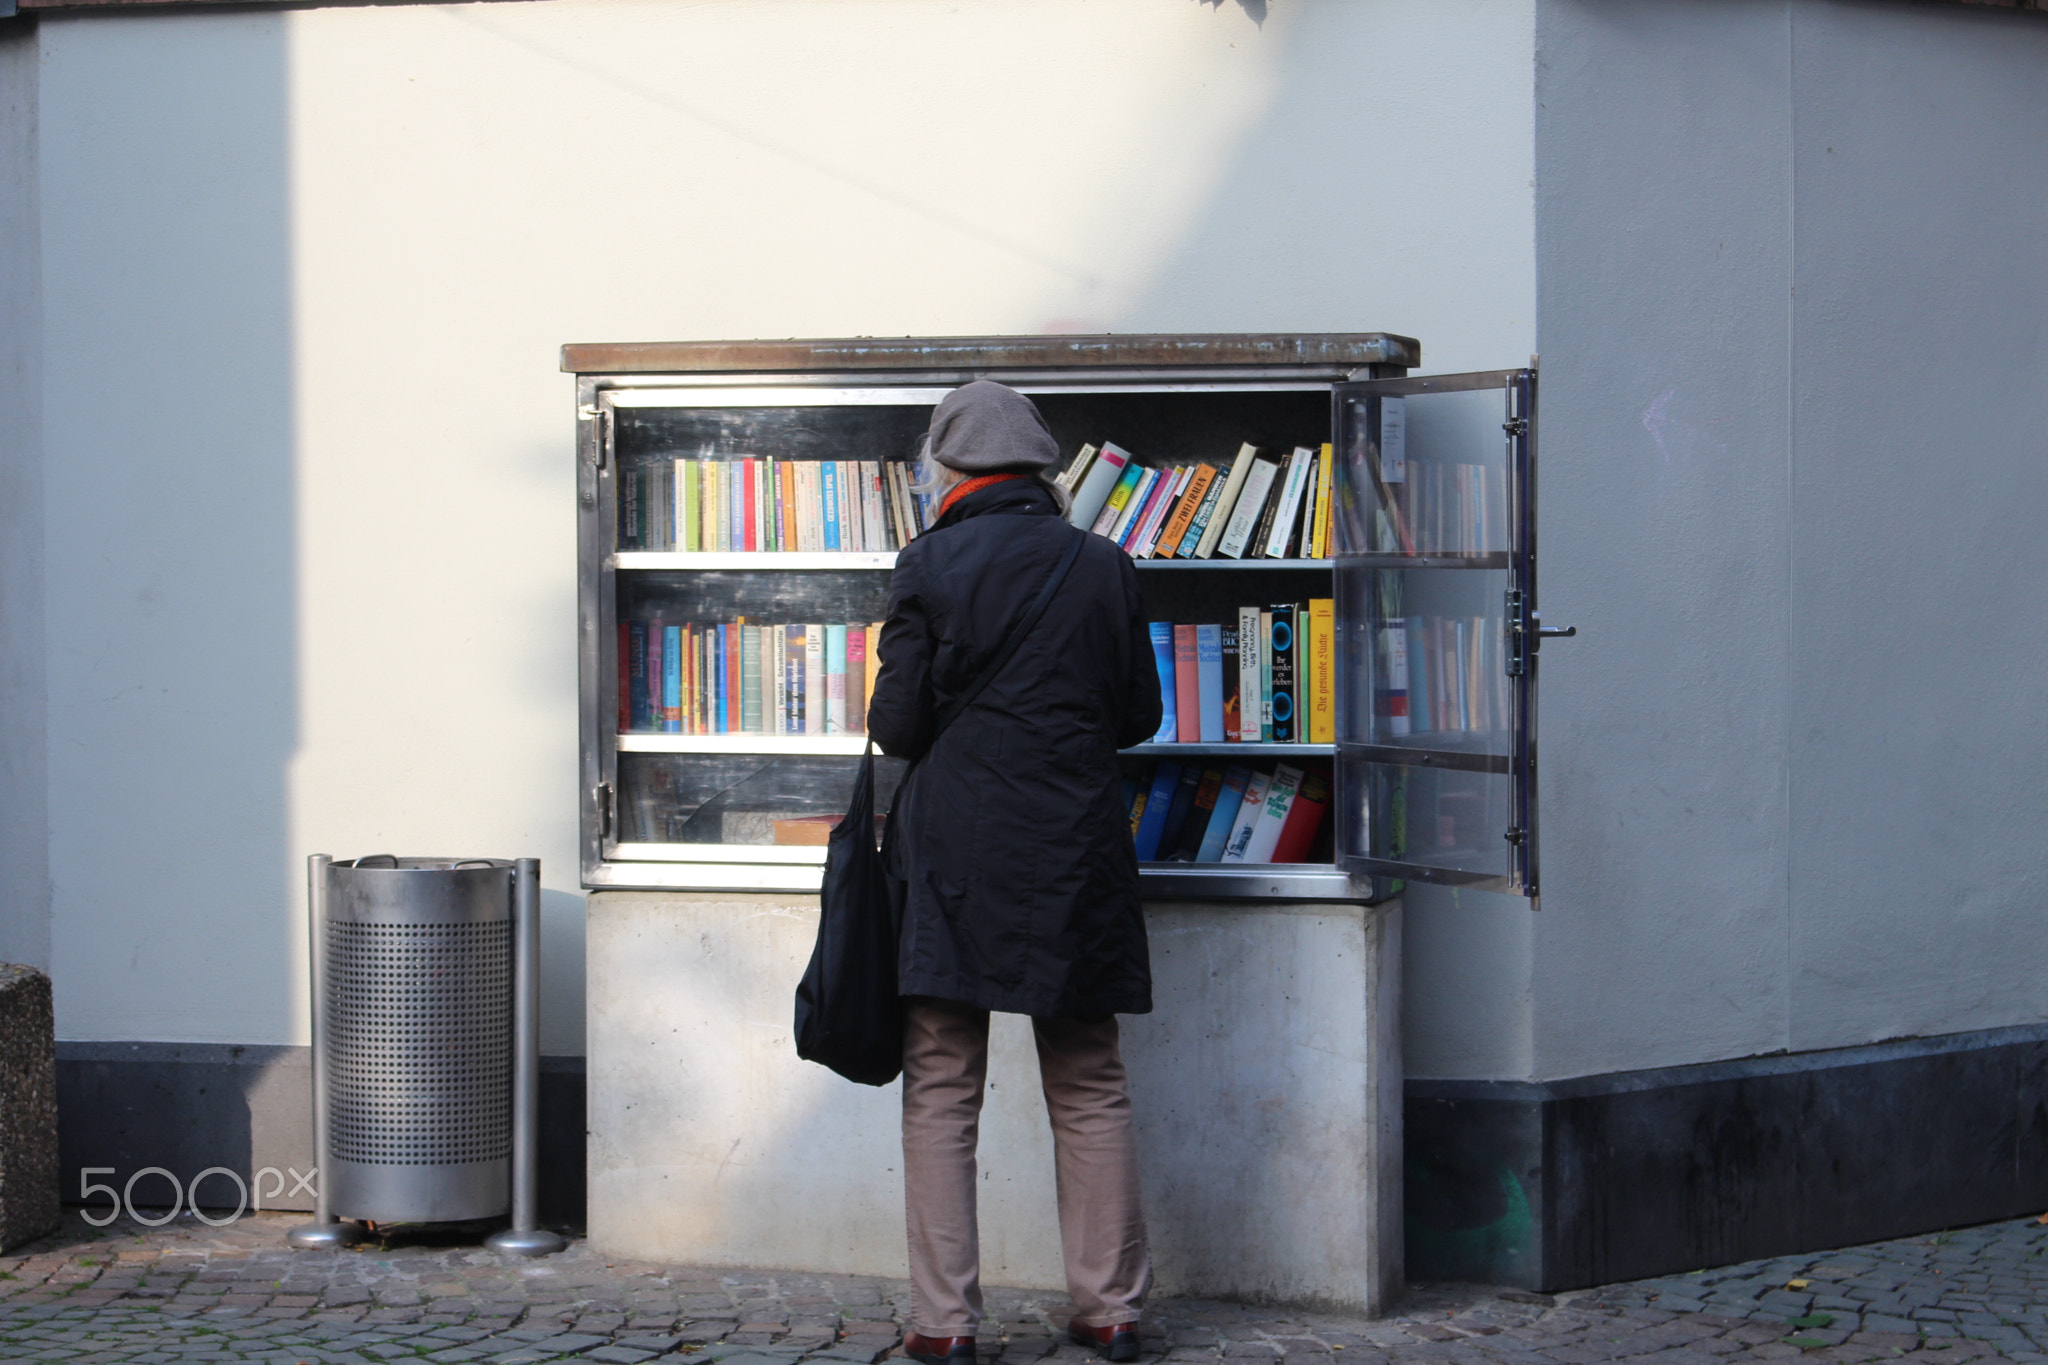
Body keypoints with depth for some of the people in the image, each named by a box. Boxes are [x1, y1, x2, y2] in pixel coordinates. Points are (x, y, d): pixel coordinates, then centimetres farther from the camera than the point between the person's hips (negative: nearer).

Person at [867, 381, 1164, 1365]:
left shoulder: (929, 565, -6)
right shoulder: (1104, 567, 3)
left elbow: (896, 723, -4)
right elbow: (1139, 716, 10)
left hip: (955, 857, -3)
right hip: (1077, 853, 3)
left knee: (941, 1097, 2)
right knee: (1090, 1092, 11)